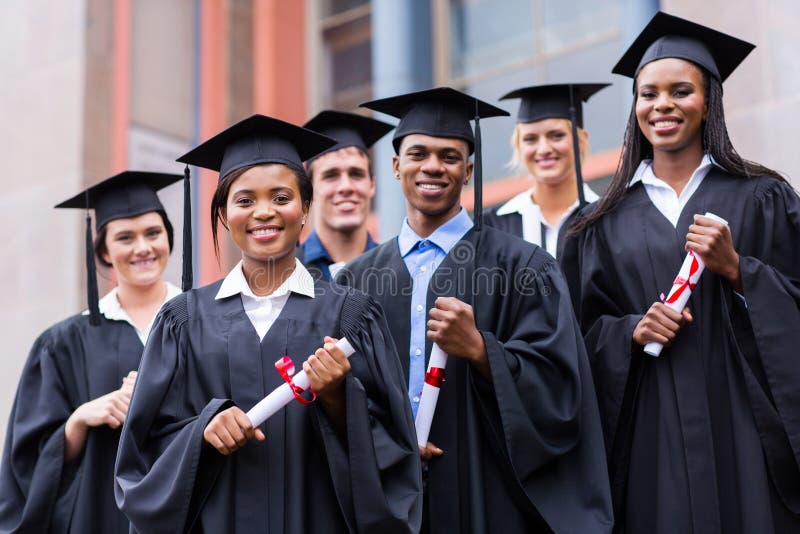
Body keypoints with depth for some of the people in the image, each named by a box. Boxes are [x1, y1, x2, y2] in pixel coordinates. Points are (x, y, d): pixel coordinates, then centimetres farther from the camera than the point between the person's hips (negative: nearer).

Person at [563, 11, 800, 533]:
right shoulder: (610, 221, 10)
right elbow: (587, 330, 9)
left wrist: (735, 269, -13)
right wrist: (631, 331, -10)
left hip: (742, 421, -1)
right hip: (650, 432, 2)